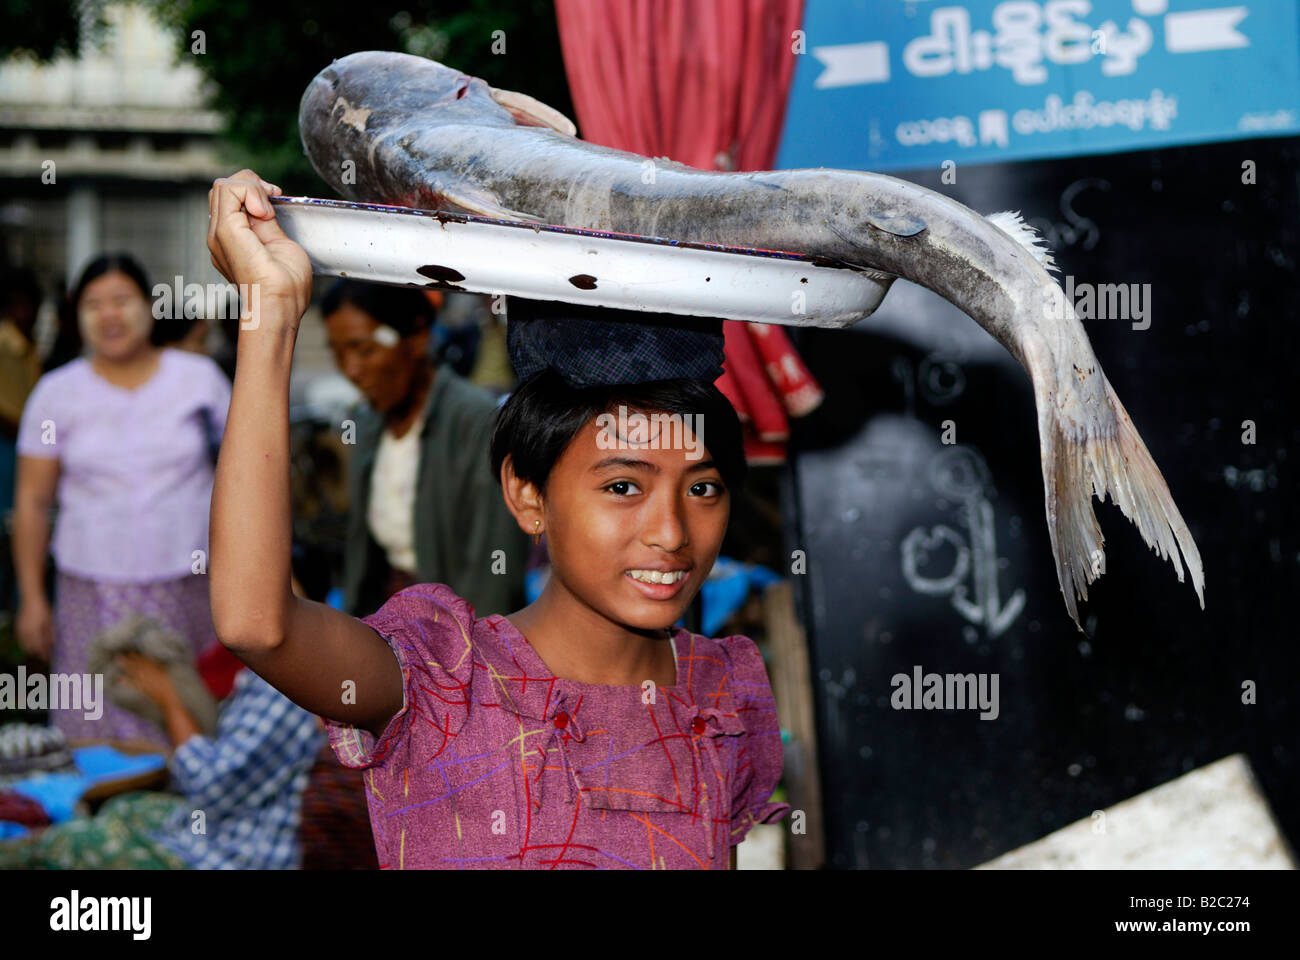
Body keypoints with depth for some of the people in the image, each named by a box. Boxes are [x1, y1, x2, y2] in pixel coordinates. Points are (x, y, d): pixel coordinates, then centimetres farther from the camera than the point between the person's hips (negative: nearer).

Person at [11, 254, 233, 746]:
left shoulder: (199, 377, 6)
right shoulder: (56, 393, 6)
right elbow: (32, 501, 7)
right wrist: (31, 598, 3)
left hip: (190, 589, 0)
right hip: (93, 591, 0)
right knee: (97, 737, -6)